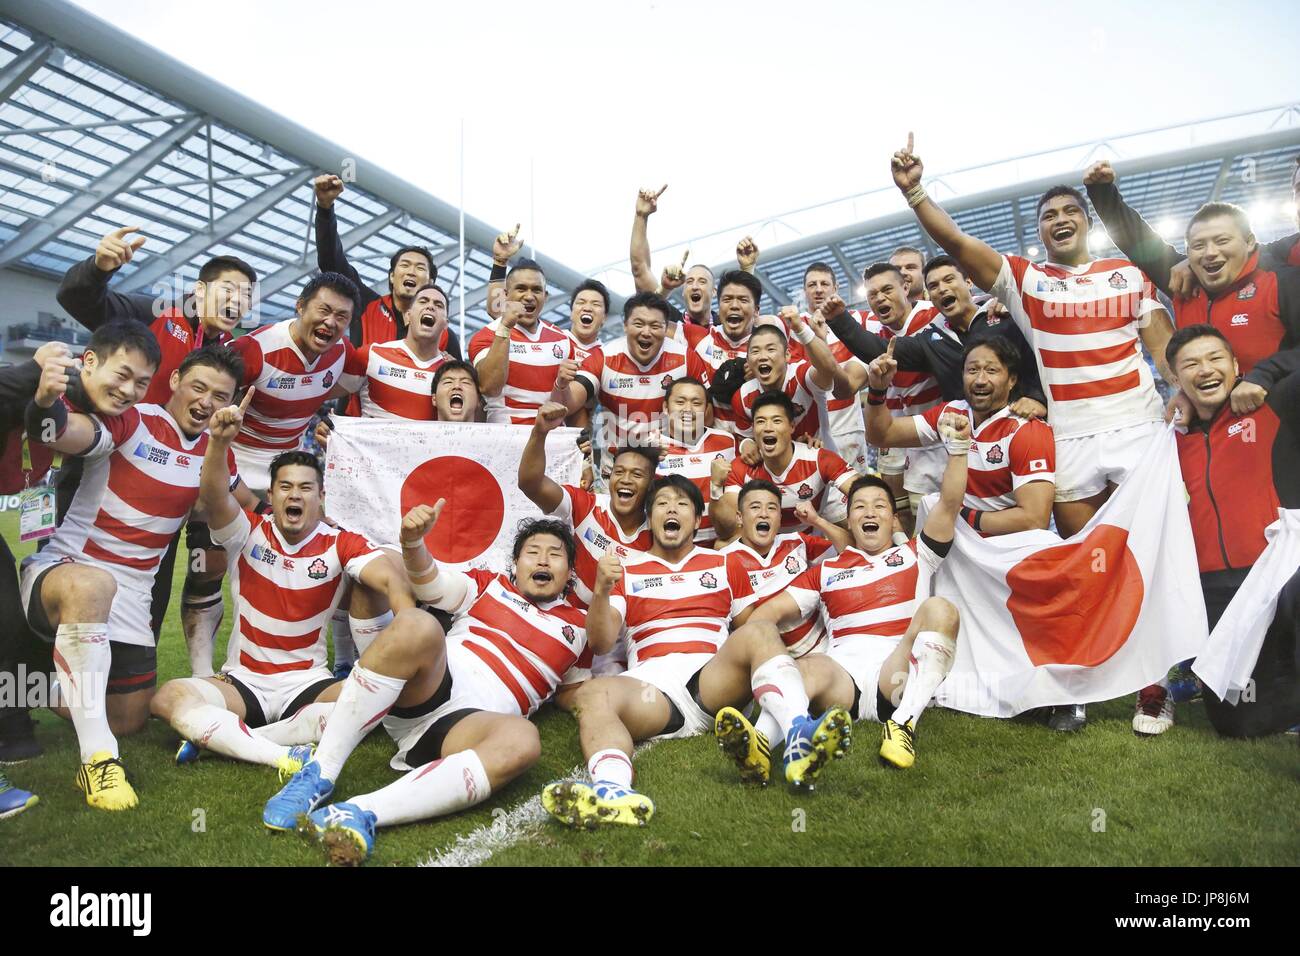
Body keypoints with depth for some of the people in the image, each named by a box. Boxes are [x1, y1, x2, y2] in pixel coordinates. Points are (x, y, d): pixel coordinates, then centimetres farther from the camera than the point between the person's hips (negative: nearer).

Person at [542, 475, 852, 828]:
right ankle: (612, 788, -59)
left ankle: (799, 736, -50)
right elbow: (601, 639, 8)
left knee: (761, 633, -27)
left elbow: (749, 625, 19)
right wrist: (602, 591, -11)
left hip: (714, 680, 1)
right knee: (593, 693, -31)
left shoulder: (724, 565, 25)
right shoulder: (627, 572, 21)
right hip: (651, 685, 0)